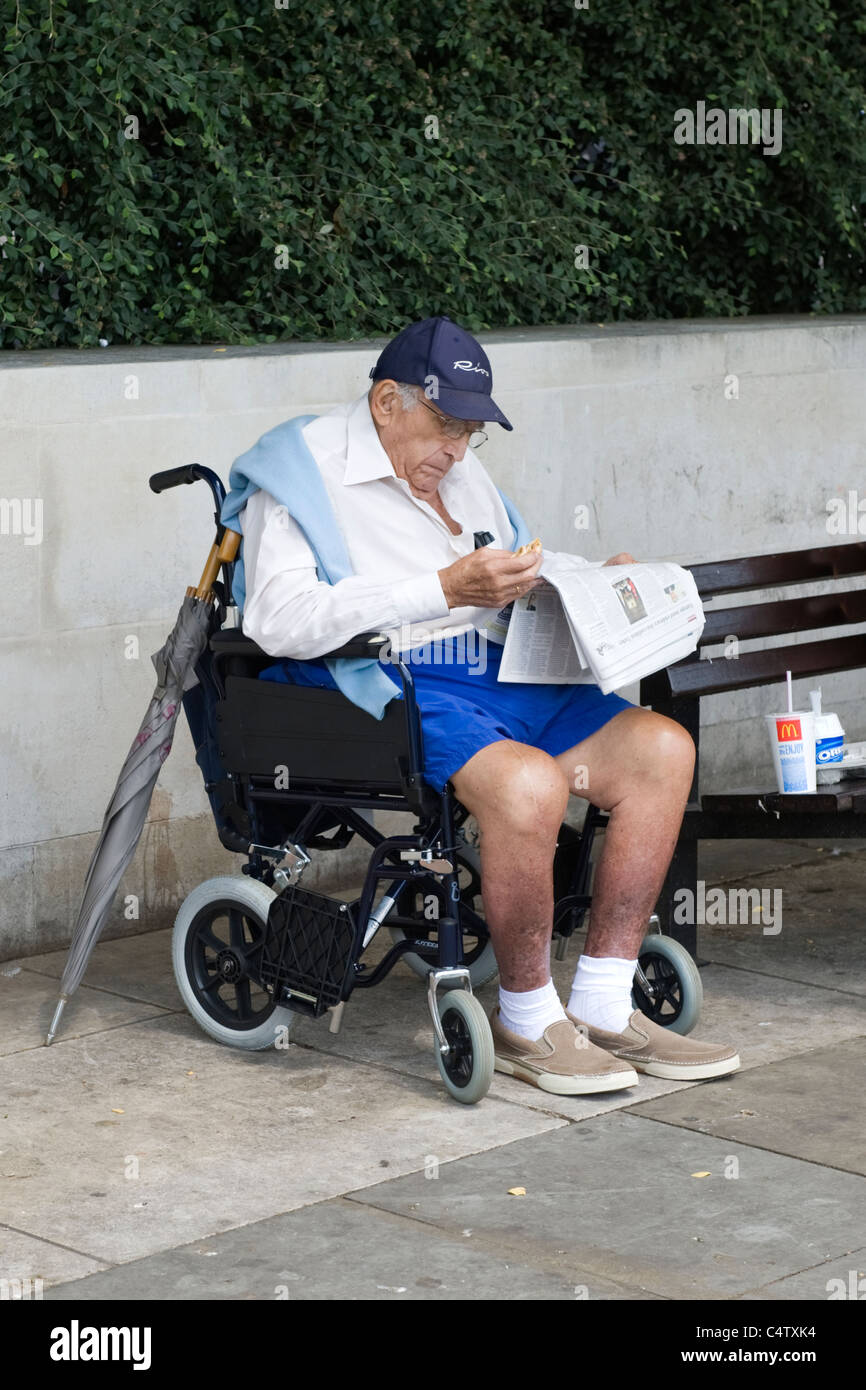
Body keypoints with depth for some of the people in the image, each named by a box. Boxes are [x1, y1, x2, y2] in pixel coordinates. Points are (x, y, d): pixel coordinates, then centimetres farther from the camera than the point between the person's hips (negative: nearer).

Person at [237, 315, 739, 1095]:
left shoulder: (459, 469, 20)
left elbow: (521, 566, 34)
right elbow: (278, 620, -21)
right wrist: (447, 590, -24)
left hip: (496, 675, 9)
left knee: (661, 748, -10)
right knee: (530, 782, -34)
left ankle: (603, 1009, -6)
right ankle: (527, 1022, -13)